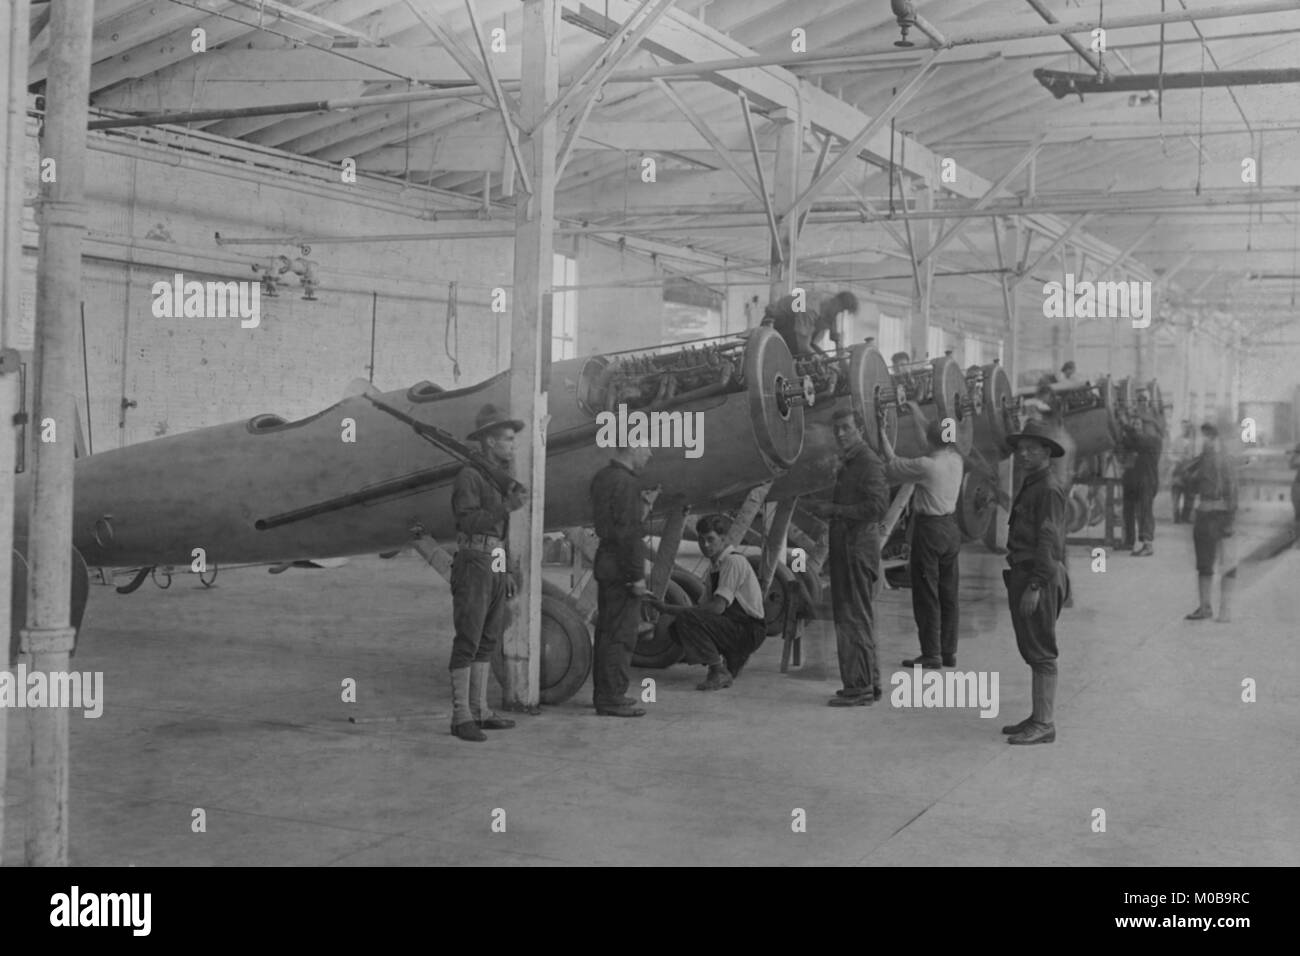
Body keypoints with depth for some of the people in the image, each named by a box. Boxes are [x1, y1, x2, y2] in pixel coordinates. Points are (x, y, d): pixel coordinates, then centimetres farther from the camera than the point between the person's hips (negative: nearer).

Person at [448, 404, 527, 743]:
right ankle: (461, 717, -5)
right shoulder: (467, 476, -11)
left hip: (495, 567, 9)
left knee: (488, 639, 10)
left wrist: (507, 573, 20)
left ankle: (479, 709, 17)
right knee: (467, 641, -8)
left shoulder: (498, 479, 17)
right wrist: (506, 507, -26)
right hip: (472, 565, -9)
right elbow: (467, 522, -22)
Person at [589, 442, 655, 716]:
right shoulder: (625, 483, -18)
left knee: (606, 631, 15)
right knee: (621, 634, -5)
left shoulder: (602, 477, 12)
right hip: (621, 567, -10)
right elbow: (627, 533, -21)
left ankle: (603, 693, 23)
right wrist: (637, 575, -18)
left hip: (605, 560, 10)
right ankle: (611, 699, -2)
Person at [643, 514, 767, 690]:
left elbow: (717, 607, -25)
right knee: (675, 628, 0)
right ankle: (730, 662, 7)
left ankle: (720, 673, -13)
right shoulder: (715, 565, 12)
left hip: (749, 632, -9)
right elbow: (704, 606, 13)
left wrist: (668, 609, -21)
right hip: (732, 626, 9)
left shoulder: (734, 561, -17)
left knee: (687, 618, -24)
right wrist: (667, 609, -5)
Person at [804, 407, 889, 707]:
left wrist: (834, 510, -20)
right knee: (858, 617, 15)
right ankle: (869, 682, 23)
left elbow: (878, 506, -22)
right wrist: (824, 510, 9)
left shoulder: (868, 462, -12)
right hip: (847, 547, 11)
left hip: (859, 547, -11)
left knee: (854, 618, -8)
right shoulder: (847, 463, 18)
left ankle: (859, 687, -4)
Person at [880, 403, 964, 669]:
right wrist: (916, 411, 28)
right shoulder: (956, 460, 1)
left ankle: (931, 654, 0)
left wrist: (882, 435, 6)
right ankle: (949, 651, 17)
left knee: (927, 594, -1)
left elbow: (892, 463, -7)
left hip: (928, 529, -7)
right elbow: (937, 440, 19)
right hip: (951, 527, 7)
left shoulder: (926, 465, -19)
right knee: (948, 593, 11)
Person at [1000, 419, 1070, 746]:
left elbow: (1048, 541, -20)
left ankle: (1044, 725, -4)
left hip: (1039, 577, -10)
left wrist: (1035, 586, -23)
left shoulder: (1049, 489, -14)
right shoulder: (1030, 485, 18)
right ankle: (1039, 717, 22)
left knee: (1041, 653, -7)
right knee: (1031, 650, 14)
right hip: (1023, 574, 10)